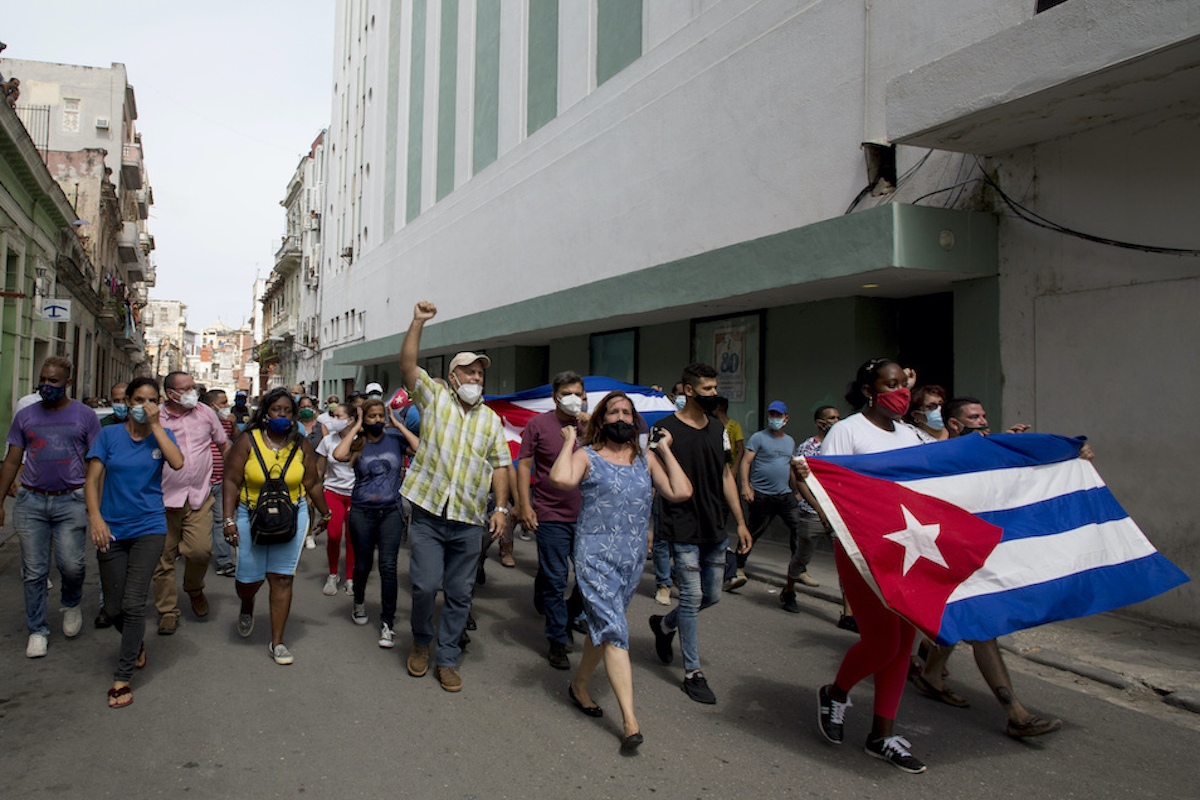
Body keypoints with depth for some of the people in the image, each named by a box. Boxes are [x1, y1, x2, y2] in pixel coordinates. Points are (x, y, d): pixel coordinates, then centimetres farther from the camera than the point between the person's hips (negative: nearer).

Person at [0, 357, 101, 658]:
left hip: (71, 500, -2)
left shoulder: (85, 415, 3)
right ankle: (37, 630, 18)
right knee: (34, 571, 4)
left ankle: (72, 604, 21)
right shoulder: (25, 416, 9)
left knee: (72, 564, -11)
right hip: (31, 501, 2)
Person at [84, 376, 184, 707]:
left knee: (133, 604, -9)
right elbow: (93, 480, 0)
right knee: (113, 609, 8)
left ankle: (122, 678, 2)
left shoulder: (161, 434, 3)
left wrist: (155, 425, -15)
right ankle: (136, 644, 39)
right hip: (112, 530, 1)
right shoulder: (109, 435, 2)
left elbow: (177, 462, -18)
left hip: (148, 528, -1)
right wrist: (96, 518, -14)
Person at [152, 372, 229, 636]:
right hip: (164, 497, -1)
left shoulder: (206, 413, 5)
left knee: (201, 549, -12)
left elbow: (225, 446, 17)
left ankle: (195, 589, 20)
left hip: (199, 497, 1)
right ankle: (168, 611, 20)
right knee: (164, 557, 4)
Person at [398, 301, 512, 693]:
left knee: (459, 593, 7)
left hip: (469, 520, 3)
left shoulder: (491, 419, 12)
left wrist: (501, 507, 2)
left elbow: (500, 464, 11)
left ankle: (446, 660, 21)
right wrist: (418, 323, -19)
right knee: (425, 584, -4)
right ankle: (421, 642, 24)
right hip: (428, 513, -3)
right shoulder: (434, 397, 4)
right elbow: (408, 366, -10)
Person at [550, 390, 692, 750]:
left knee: (603, 627, 17)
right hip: (596, 555, -5)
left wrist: (665, 450, 2)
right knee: (614, 631, -11)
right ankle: (630, 719, -9)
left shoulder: (645, 459, 8)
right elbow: (561, 479, -26)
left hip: (634, 557, 5)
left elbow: (681, 492, -3)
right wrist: (569, 442, -11)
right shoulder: (587, 456, -4)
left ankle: (579, 685, 39)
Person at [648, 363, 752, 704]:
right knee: (692, 597, -3)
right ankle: (692, 673, 10)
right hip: (683, 529, -6)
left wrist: (740, 522, 13)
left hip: (715, 528, 7)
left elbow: (725, 476, 15)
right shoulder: (666, 428, -10)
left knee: (712, 595, 13)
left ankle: (665, 625, 39)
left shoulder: (718, 428, 10)